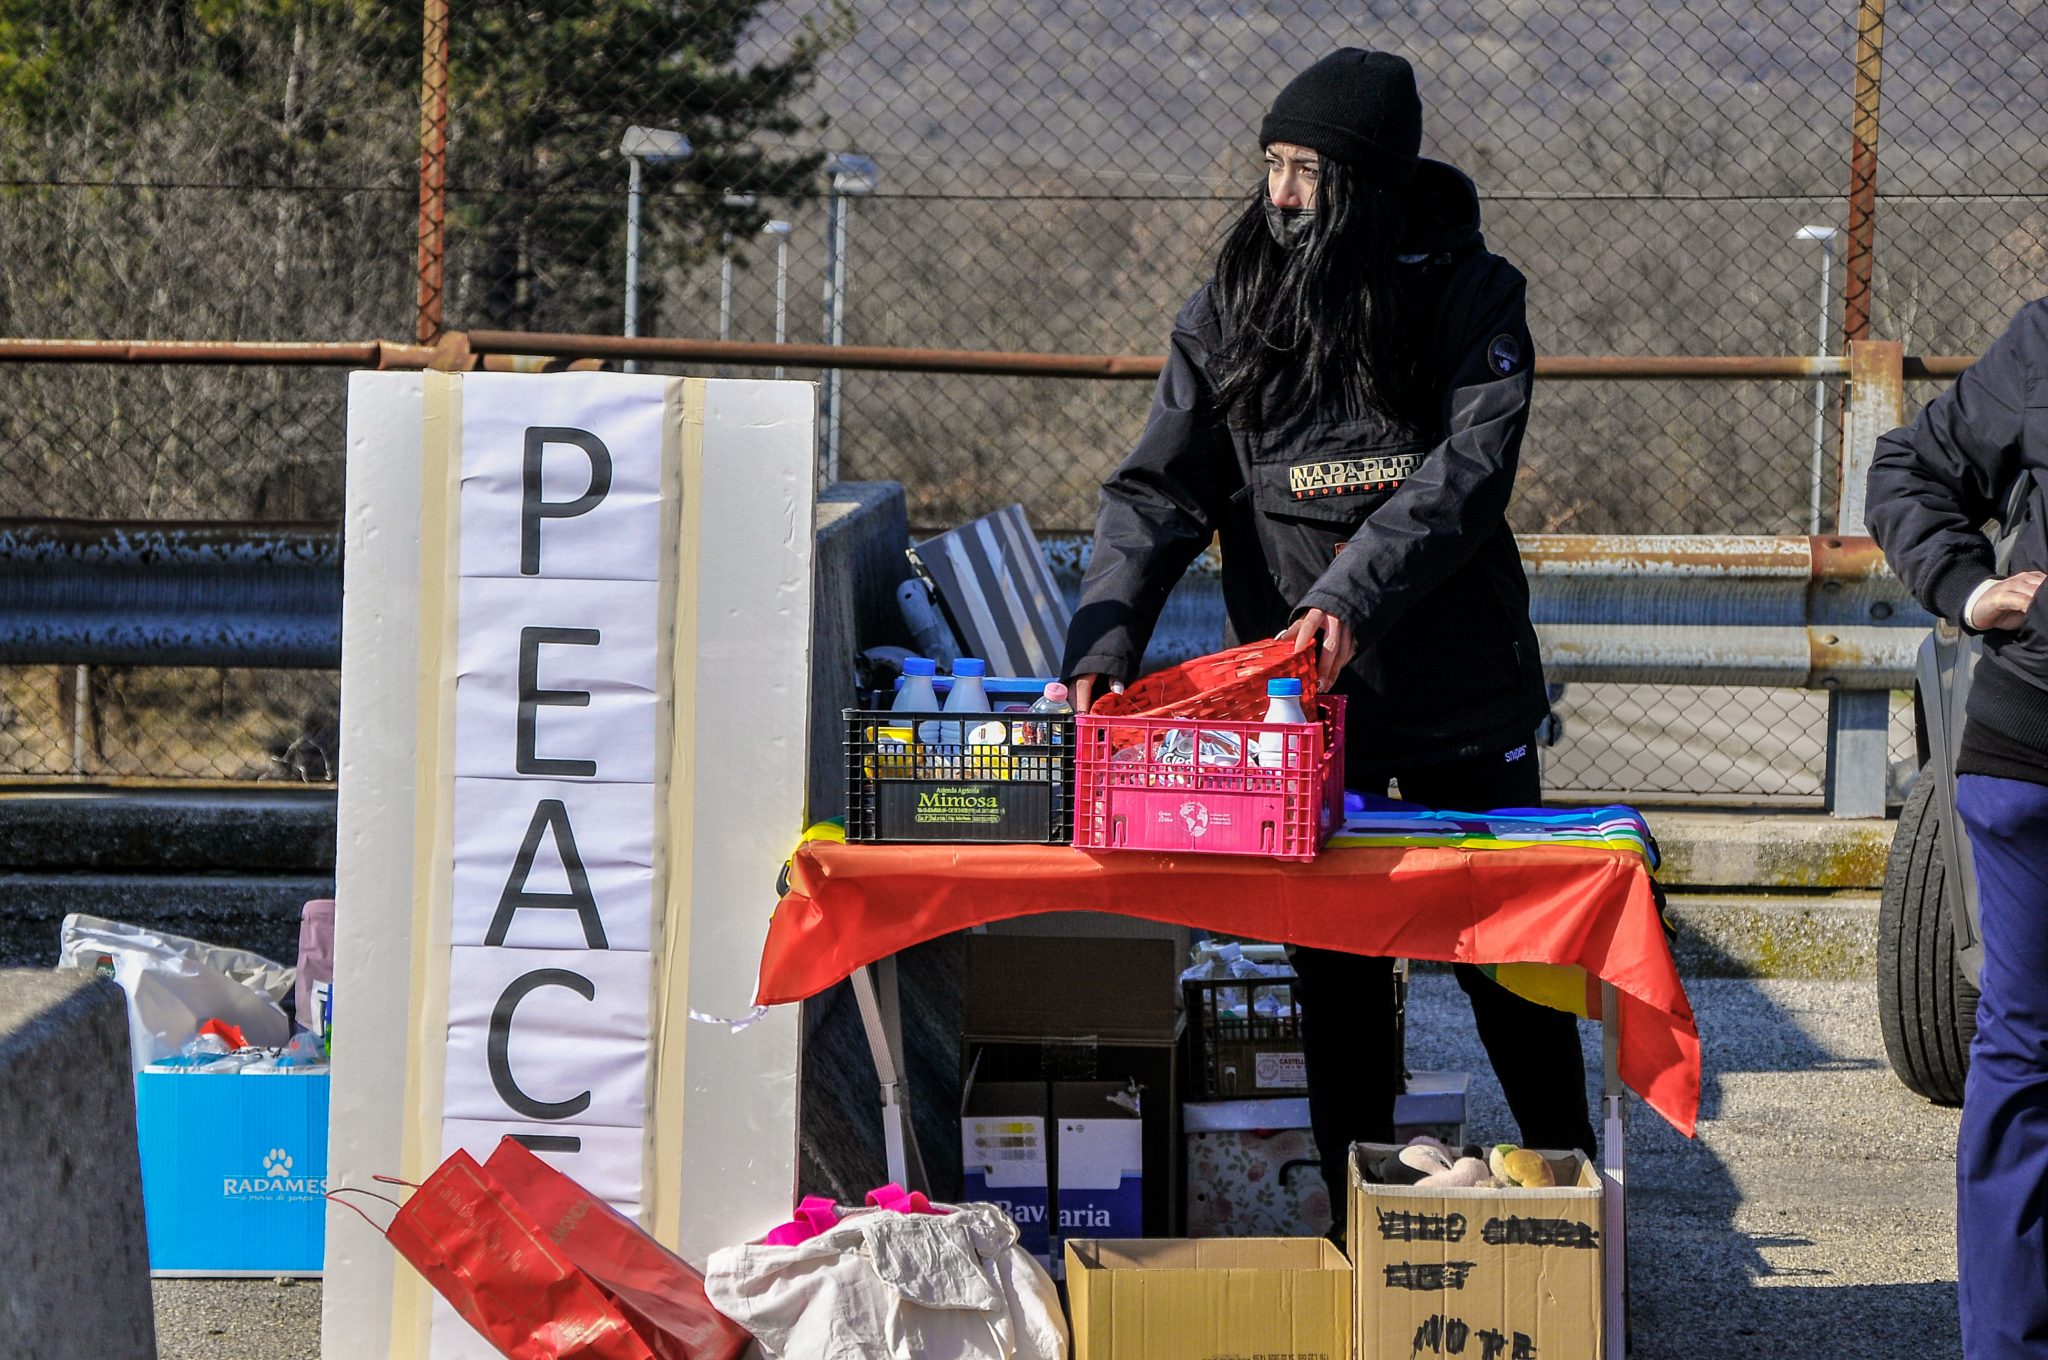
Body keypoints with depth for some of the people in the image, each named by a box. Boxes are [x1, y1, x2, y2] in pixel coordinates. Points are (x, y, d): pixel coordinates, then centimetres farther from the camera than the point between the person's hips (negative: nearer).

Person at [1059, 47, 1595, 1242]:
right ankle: (1359, 1239, 14)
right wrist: (1106, 643, -18)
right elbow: (1160, 491, -3)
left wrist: (1355, 596, -28)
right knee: (1337, 971, 6)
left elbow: (1469, 467, -15)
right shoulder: (1230, 313, 2)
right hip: (1298, 696, 2)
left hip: (1460, 688, -2)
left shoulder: (1469, 295, -4)